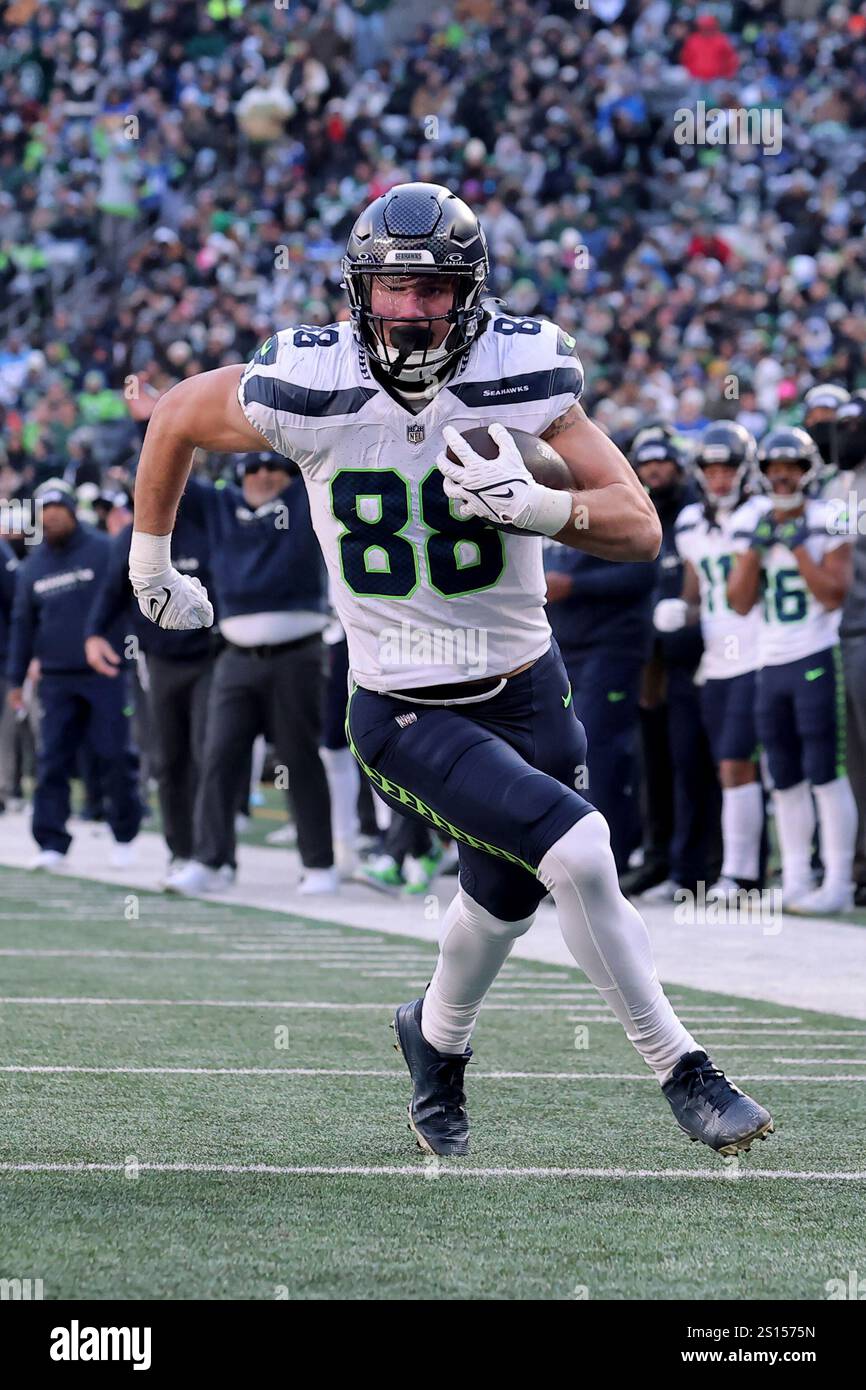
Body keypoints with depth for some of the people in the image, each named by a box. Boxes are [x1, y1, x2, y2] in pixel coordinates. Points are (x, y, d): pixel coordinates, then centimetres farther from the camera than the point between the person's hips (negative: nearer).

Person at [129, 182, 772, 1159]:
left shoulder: (521, 377, -13)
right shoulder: (309, 390, -16)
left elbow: (640, 529, -14)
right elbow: (178, 416, 5)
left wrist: (536, 505, -33)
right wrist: (150, 559, 16)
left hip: (524, 689, 3)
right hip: (403, 712, -3)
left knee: (503, 901, 20)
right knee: (578, 853, -21)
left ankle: (437, 1043, 53)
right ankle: (680, 1072, -6)